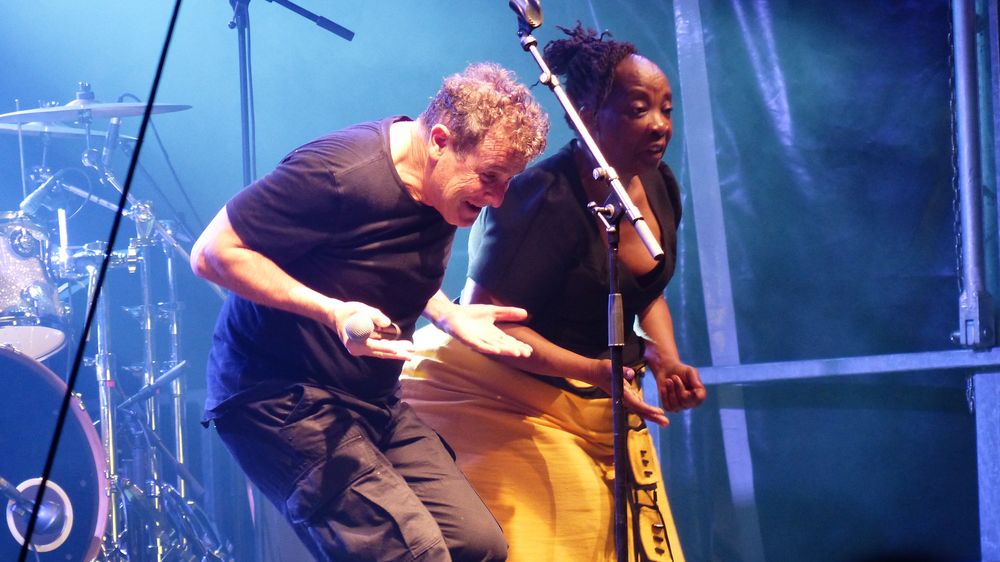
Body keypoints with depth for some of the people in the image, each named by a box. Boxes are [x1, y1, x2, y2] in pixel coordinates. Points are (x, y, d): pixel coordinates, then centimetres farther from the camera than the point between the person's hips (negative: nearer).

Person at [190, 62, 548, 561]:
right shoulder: (342, 171, -22)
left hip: (371, 402, 9)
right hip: (278, 396, -9)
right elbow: (212, 253, -19)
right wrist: (332, 312, -28)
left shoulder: (445, 195, 4)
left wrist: (449, 315, 1)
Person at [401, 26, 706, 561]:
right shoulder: (544, 200, -23)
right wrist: (594, 371, -31)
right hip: (505, 402, -8)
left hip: (598, 409, 8)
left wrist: (666, 361, -1)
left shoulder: (658, 187, 3)